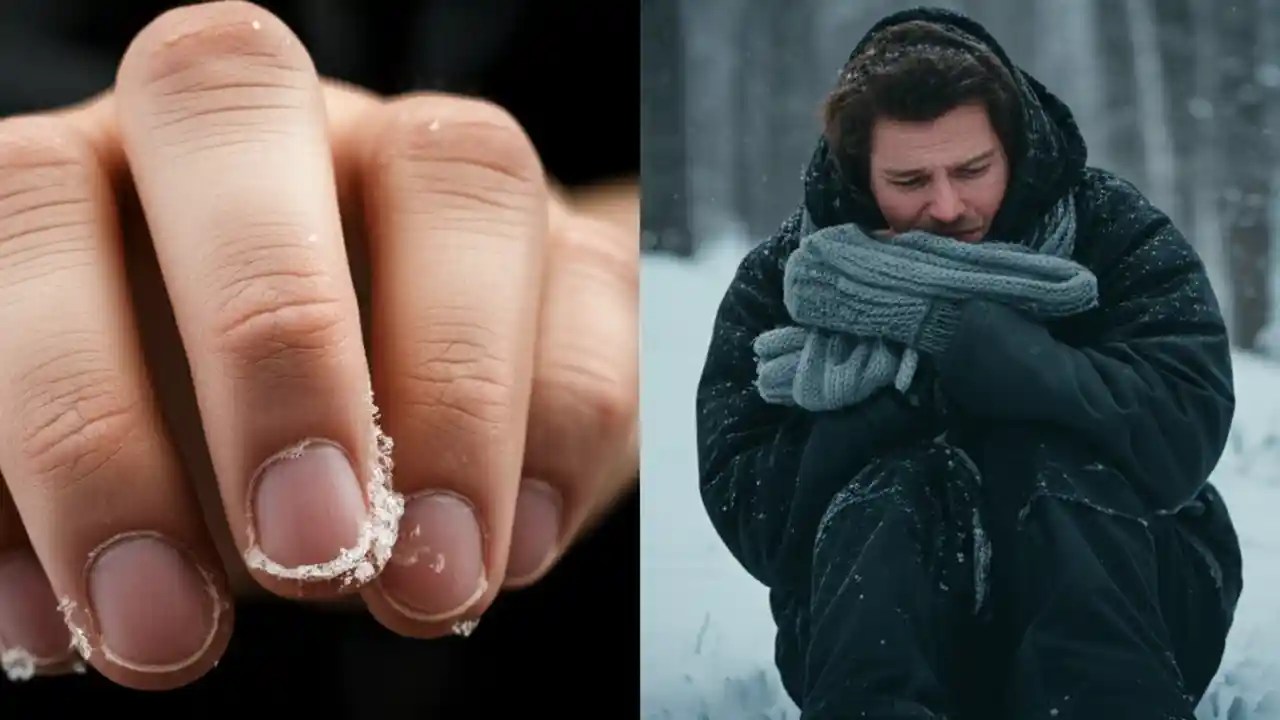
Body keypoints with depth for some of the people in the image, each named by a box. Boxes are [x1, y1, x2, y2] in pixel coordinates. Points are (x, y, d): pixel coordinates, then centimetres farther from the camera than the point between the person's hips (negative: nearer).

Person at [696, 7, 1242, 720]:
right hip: (886, 627, 1)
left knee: (1053, 456, -31)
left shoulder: (1115, 231, -6)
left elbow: (1184, 430, -23)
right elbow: (745, 513, -12)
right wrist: (919, 378, -25)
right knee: (884, 494, -32)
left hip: (1121, 603, 0)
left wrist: (944, 327, -28)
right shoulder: (782, 280, -3)